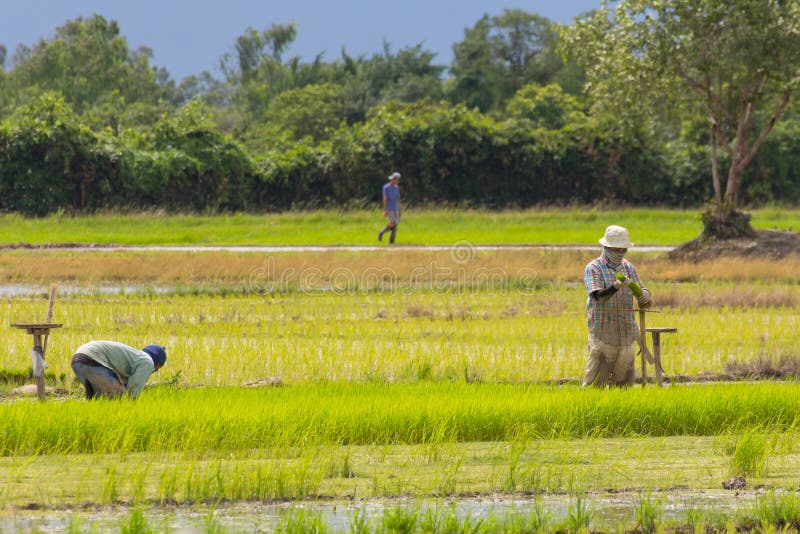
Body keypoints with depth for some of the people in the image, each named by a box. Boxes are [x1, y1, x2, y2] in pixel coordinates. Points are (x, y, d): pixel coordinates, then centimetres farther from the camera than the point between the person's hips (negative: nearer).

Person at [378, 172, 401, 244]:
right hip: (389, 209, -7)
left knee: (395, 226, -1)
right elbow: (385, 199, -16)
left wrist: (399, 211, 16)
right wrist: (385, 210, -22)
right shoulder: (386, 187, -11)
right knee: (392, 224, -18)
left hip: (395, 209, 7)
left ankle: (391, 241, 3)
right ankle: (381, 233, 4)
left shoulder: (397, 188, 11)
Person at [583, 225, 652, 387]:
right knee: (596, 383, -9)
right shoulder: (593, 268, -3)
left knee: (624, 383, 8)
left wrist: (643, 296, -16)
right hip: (603, 336, -5)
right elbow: (598, 297, -19)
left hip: (626, 336, 5)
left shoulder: (628, 267, 12)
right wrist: (616, 286, -37)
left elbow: (646, 302, 9)